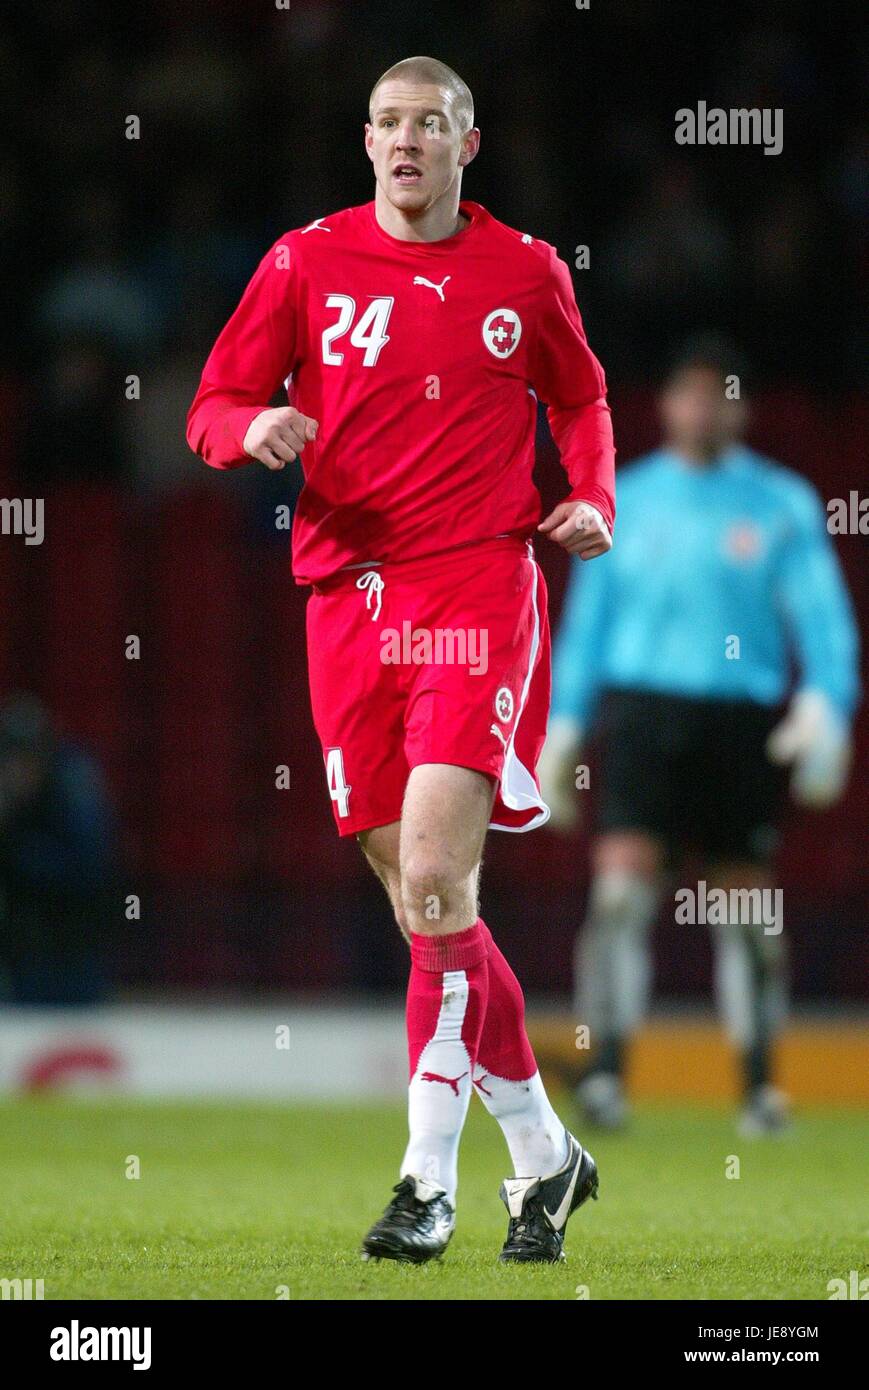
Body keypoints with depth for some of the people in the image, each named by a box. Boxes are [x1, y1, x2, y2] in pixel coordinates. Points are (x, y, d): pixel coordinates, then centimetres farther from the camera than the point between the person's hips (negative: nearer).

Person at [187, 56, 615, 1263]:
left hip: (479, 585, -3)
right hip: (349, 592, 3)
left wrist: (592, 499, 4)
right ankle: (543, 1152, 21)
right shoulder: (307, 263, 8)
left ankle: (429, 1182, -16)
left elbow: (581, 400, 22)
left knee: (433, 879, -19)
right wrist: (259, 427, -12)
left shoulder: (526, 274, 7)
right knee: (422, 901, 5)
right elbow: (212, 410, 10)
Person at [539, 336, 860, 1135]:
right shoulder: (625, 500, 10)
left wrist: (825, 702, -15)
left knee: (748, 909, 5)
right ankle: (606, 1070, -18)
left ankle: (760, 1084, 15)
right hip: (642, 713, 0)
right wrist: (565, 725, 11)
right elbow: (587, 617, 15)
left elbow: (821, 612, 1)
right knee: (621, 887, -14)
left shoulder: (783, 505, 6)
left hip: (741, 714, 0)